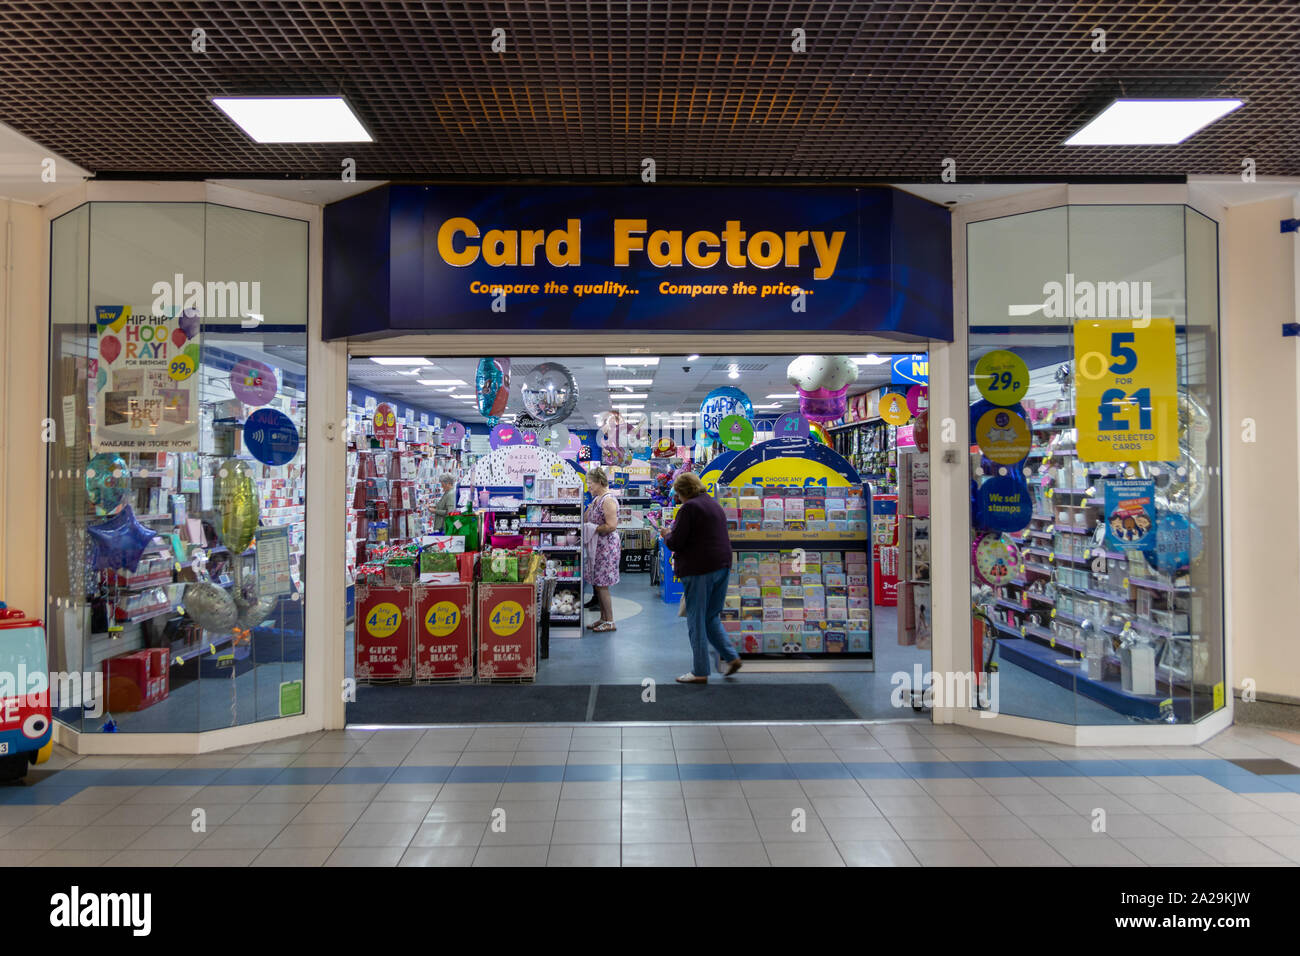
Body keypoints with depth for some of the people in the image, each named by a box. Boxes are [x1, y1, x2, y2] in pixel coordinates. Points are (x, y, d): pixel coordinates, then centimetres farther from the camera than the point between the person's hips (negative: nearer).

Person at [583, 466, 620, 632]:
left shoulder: (608, 500, -16)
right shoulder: (596, 499, 14)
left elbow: (611, 526, -22)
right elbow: (586, 519, 19)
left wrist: (593, 530, -15)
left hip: (606, 547, -10)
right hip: (596, 547, 10)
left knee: (601, 585, -5)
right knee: (596, 584, 13)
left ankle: (610, 622, 4)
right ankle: (603, 618, 22)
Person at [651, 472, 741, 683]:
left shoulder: (688, 509, -11)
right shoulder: (715, 505, 15)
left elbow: (675, 542, -15)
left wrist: (665, 536, 8)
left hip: (699, 570, -8)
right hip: (722, 565, 8)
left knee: (696, 620, 1)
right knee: (712, 618, 18)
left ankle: (700, 672, 6)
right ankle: (731, 656, 8)